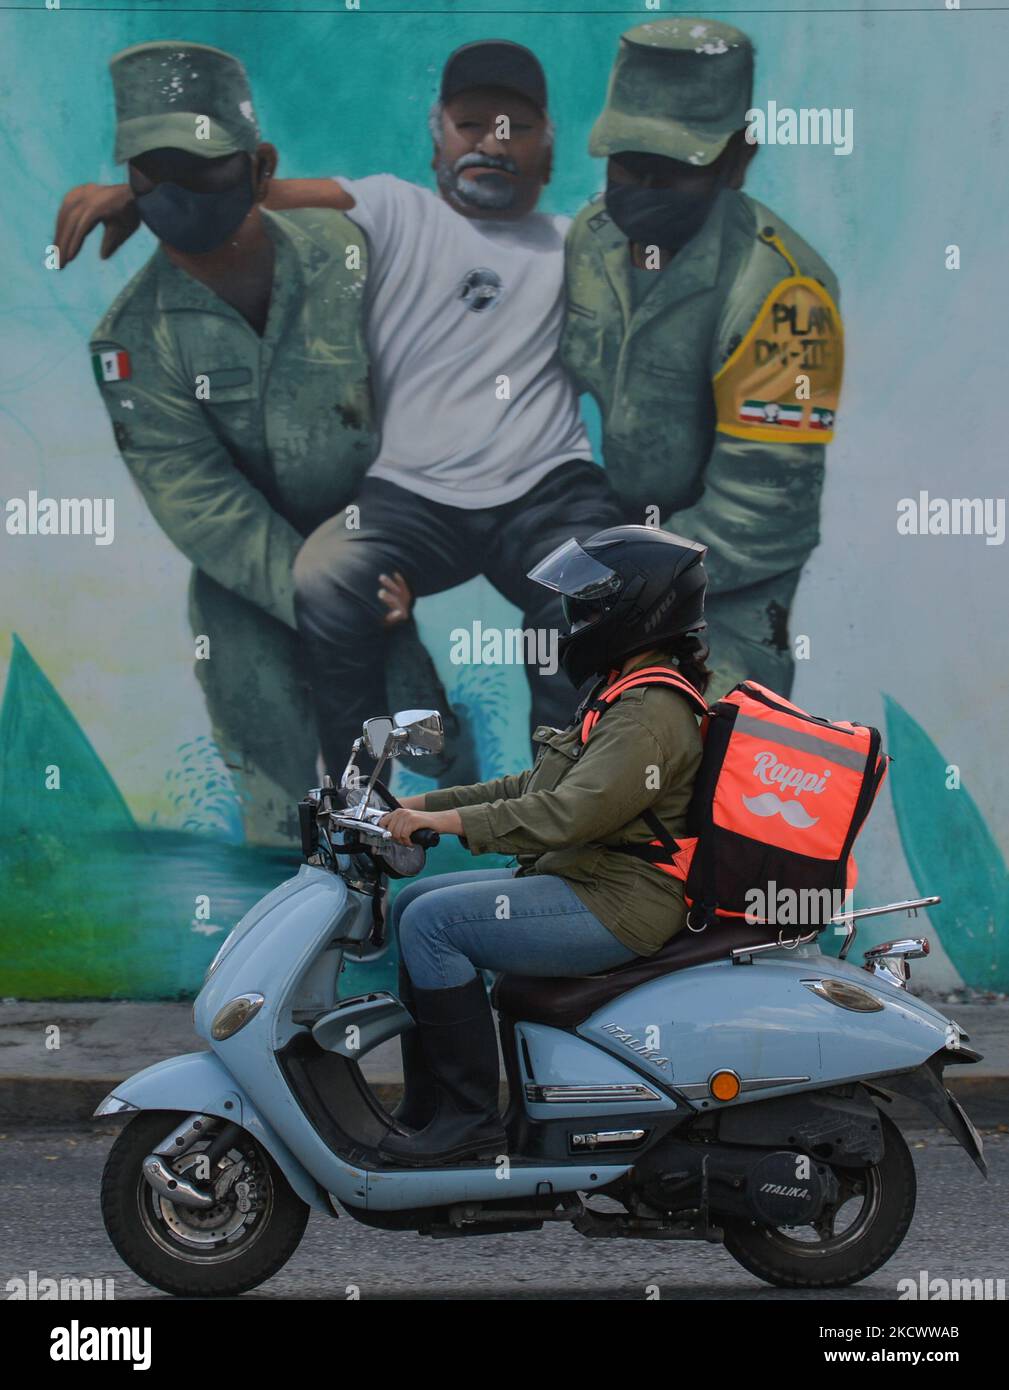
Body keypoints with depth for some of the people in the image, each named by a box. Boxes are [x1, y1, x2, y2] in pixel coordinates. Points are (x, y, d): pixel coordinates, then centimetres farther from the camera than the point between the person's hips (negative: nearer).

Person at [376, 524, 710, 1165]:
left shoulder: (651, 714, -17)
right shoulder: (627, 696, 18)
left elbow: (571, 812, -27)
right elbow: (540, 787, 21)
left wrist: (449, 821, -24)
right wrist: (430, 803, 13)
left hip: (615, 907, -11)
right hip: (582, 880, 11)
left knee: (432, 922, -20)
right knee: (413, 903, 10)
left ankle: (469, 1117, -14)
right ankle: (427, 1107, 9)